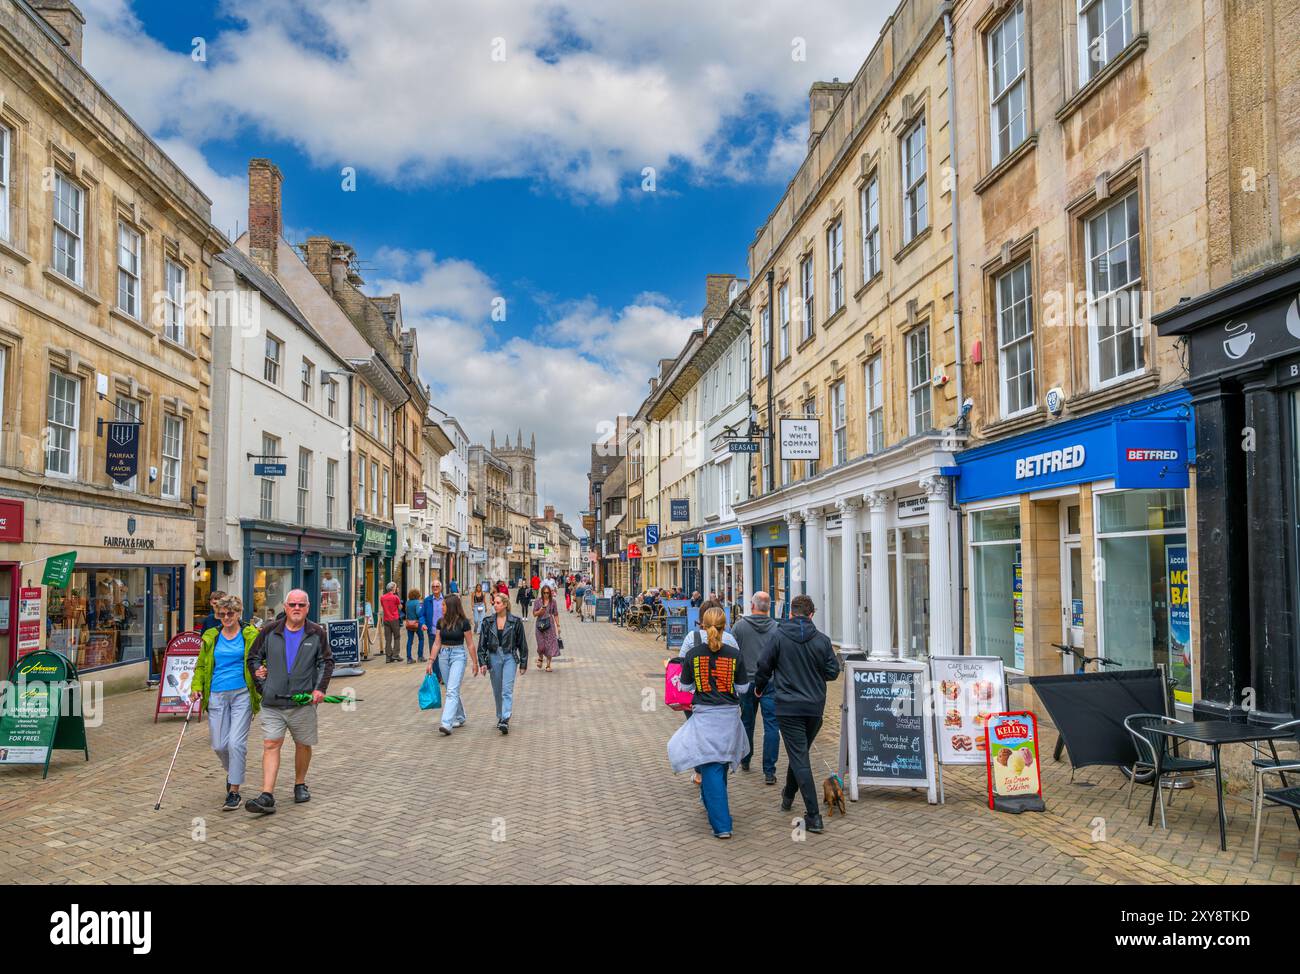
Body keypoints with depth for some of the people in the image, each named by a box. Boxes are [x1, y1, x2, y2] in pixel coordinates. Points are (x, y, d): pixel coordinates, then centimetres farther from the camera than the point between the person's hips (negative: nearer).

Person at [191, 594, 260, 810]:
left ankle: (234, 791, -1)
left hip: (242, 695, -3)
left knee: (236, 742, -10)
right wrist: (196, 687, 2)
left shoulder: (251, 636, 2)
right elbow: (201, 665, 18)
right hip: (217, 696, 4)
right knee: (218, 745, 6)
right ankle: (232, 771, 37)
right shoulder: (210, 637, 11)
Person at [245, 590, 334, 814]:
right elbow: (253, 658, 12)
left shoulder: (317, 633, 2)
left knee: (303, 744, 11)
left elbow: (326, 662, 6)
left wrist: (320, 688, -6)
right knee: (271, 745, -8)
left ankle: (300, 785, 31)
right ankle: (267, 797, -11)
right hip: (272, 703, 0)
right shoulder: (270, 632, 3)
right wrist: (262, 686, 4)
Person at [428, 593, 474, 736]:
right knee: (452, 690, 14)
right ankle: (460, 718, 30)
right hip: (443, 656, 6)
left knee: (452, 690, -15)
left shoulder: (463, 622, -9)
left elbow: (470, 644, -3)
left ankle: (446, 724, -23)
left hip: (459, 655, -5)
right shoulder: (440, 622, 4)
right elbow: (437, 643, 9)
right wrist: (431, 662, 5)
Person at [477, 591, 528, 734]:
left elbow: (522, 644, 2)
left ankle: (505, 720, -19)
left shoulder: (515, 621, -3)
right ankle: (500, 717, 27)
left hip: (510, 657, -3)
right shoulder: (488, 622, 3)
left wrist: (523, 664, 3)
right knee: (497, 691, 11)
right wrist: (482, 663, -3)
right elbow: (482, 643, 5)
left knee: (507, 690, -13)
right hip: (494, 657, 3)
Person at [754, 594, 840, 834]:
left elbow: (764, 667, -1)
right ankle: (788, 796, 40)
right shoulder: (822, 640, -2)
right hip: (815, 707, 4)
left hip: (788, 707, -3)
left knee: (799, 758, -3)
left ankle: (813, 816, -9)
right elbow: (833, 672, 2)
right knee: (799, 753, 22)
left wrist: (759, 688, 20)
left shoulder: (780, 637, -8)